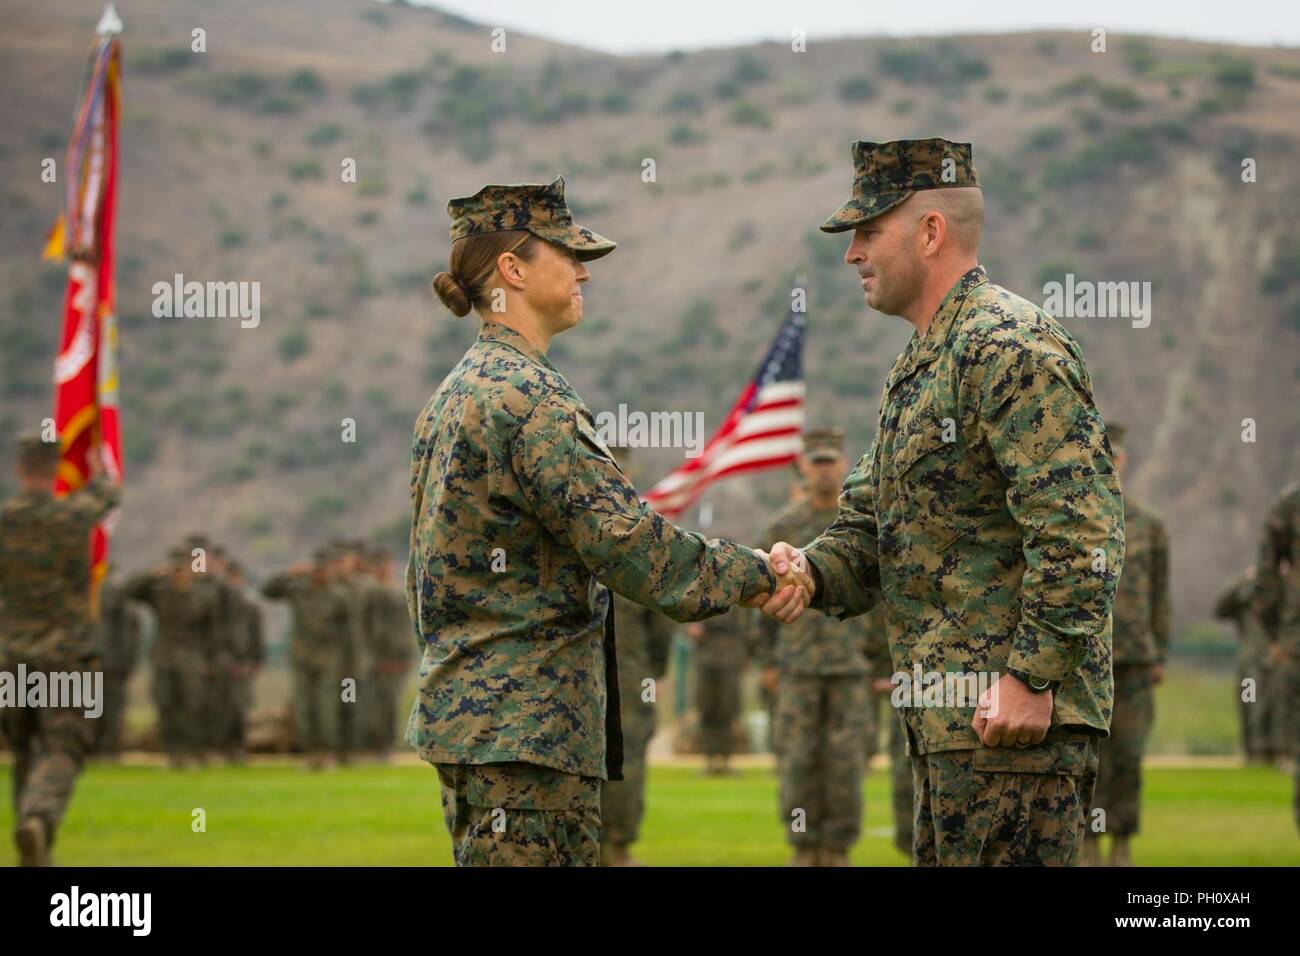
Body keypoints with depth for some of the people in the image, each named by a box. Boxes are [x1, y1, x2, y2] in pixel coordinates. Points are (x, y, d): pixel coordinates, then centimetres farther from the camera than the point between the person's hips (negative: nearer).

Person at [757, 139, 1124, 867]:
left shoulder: (1011, 348, -13)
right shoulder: (919, 368, 21)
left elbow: (1083, 531, -22)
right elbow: (869, 526, 21)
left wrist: (1032, 677, -23)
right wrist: (810, 572, -1)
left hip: (1013, 720, -11)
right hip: (946, 723, 11)